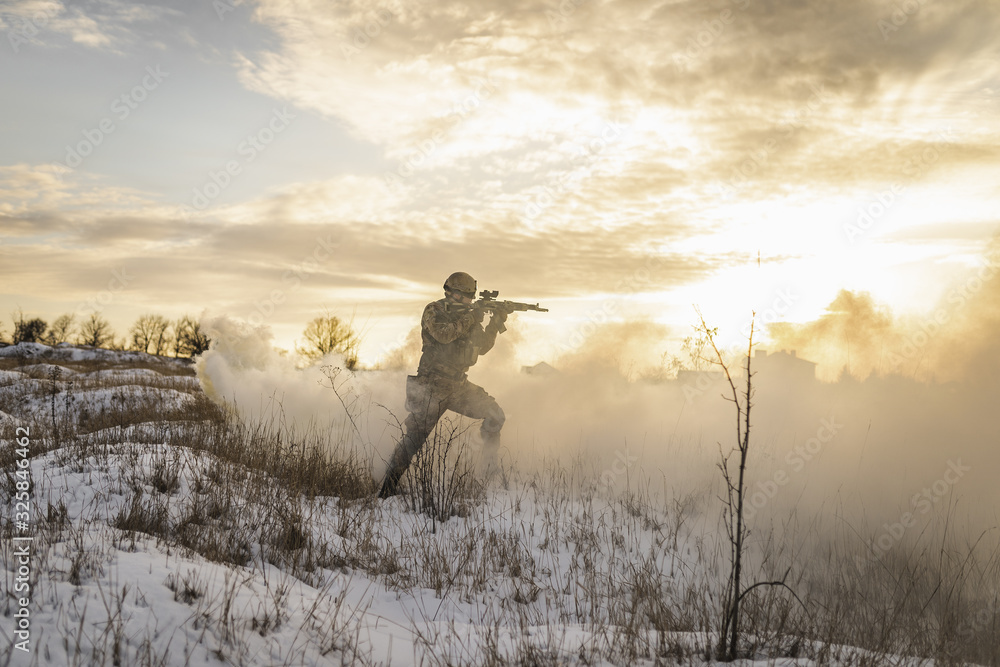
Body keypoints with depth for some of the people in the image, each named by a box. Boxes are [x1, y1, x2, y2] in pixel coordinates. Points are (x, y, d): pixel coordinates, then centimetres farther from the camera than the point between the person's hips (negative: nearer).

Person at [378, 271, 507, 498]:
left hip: (459, 386, 6)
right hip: (431, 388, -6)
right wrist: (470, 319, -21)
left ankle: (490, 468, 9)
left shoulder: (466, 315, 12)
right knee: (413, 439, -7)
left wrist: (495, 324, -2)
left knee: (495, 415, -4)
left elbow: (482, 347, 10)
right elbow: (442, 334, -26)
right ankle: (387, 490, 2)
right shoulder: (433, 311, -7)